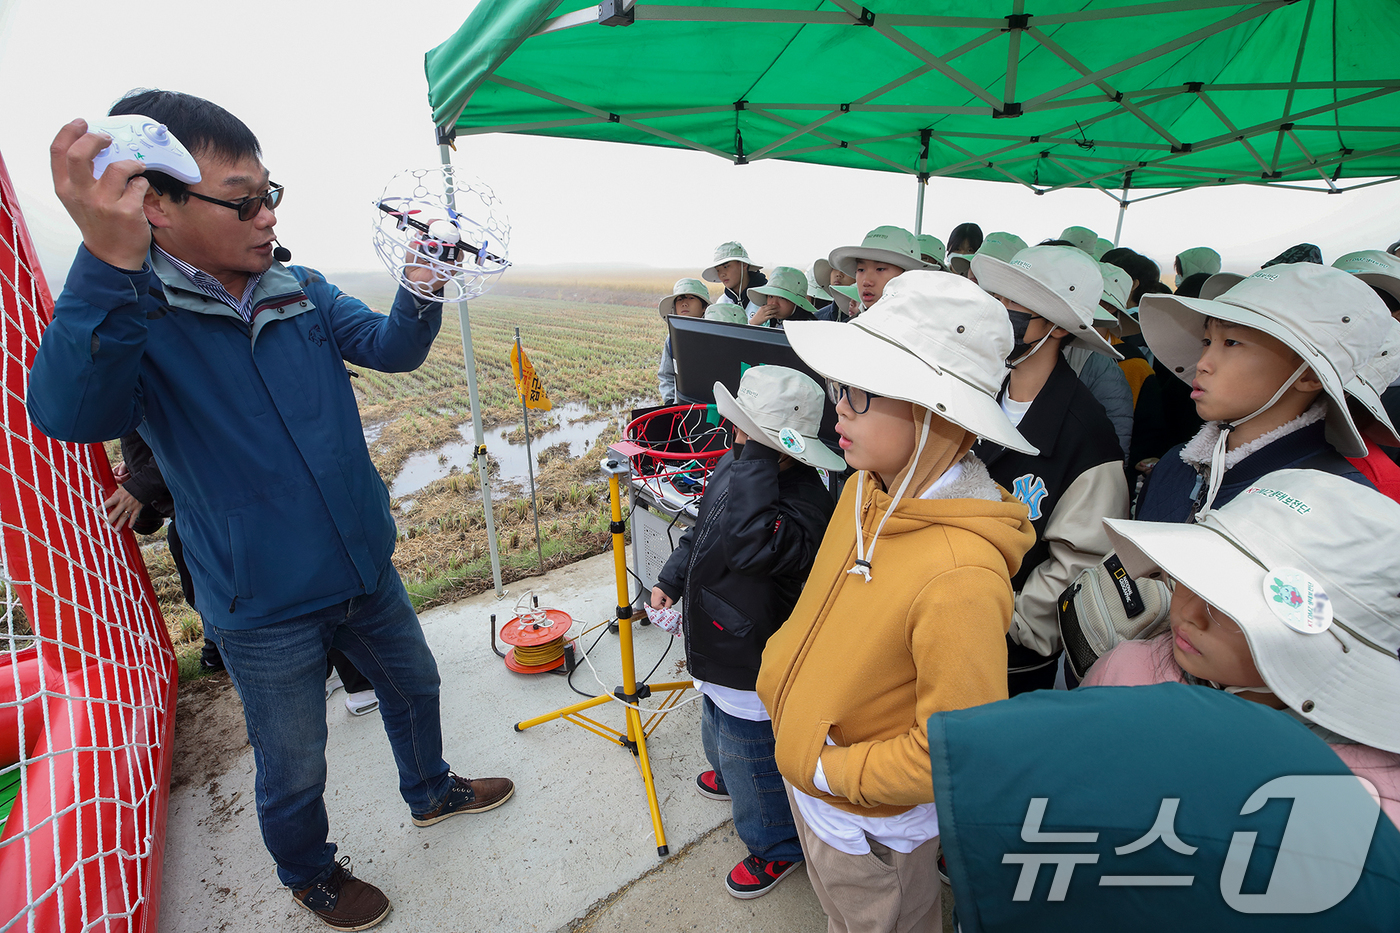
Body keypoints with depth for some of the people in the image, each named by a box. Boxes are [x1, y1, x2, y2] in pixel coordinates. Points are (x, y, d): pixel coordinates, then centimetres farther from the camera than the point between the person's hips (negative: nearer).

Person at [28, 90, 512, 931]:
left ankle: (430, 792, 54)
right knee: (294, 769, 17)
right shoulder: (124, 314, -15)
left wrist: (419, 297, -29)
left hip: (366, 567, 5)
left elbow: (392, 348, -8)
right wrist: (110, 262, -47)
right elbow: (74, 416, -33)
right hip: (267, 609, -4)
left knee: (414, 684, 25)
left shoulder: (302, 291, 0)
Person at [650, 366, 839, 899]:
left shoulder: (803, 508, -34)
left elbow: (743, 540, -53)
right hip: (721, 650, 9)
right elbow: (704, 529, 10)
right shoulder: (736, 466, -6)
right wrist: (670, 580, 8)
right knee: (718, 732, 35)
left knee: (751, 759, 16)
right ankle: (730, 776, 67)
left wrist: (756, 457, -46)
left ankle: (776, 846, 45)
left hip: (755, 671, -9)